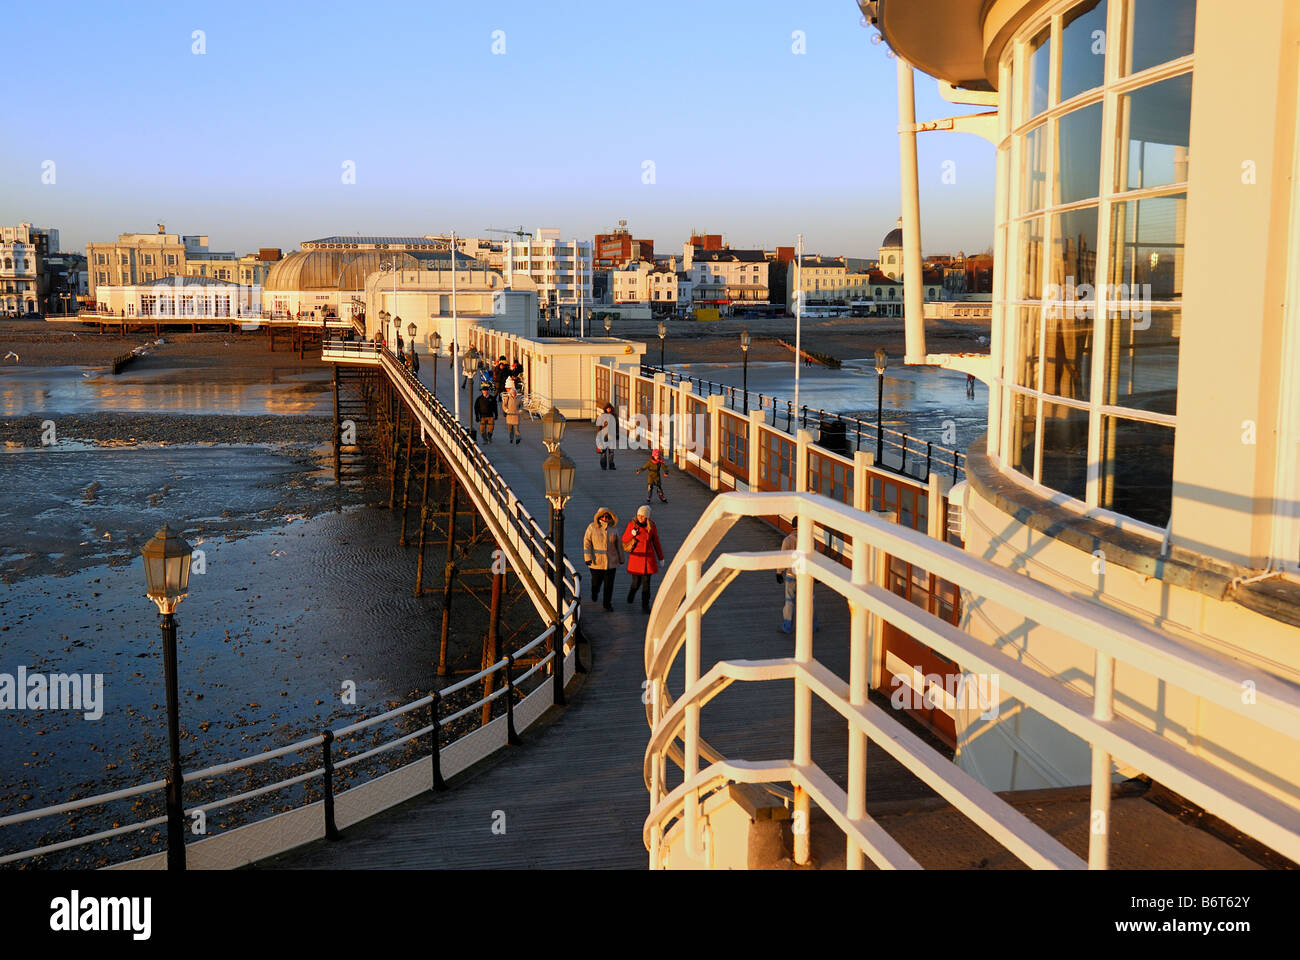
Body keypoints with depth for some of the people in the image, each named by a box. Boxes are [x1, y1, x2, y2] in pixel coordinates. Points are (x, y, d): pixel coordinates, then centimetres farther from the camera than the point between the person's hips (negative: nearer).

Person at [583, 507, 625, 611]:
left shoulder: (613, 529, 4)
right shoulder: (592, 527, -5)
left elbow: (618, 544, 13)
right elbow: (587, 543, -5)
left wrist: (621, 558, 18)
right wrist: (588, 557, -11)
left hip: (611, 562, 2)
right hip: (596, 562, -2)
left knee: (609, 584, 4)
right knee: (596, 582, 10)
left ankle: (607, 603, 18)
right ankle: (594, 593, 44)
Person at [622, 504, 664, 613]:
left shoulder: (652, 526, -2)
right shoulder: (632, 524, -6)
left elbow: (656, 542, 8)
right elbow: (624, 540, 2)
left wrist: (661, 557, 13)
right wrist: (632, 534, -18)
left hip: (649, 557, 1)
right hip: (636, 556, -1)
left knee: (646, 582, -2)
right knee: (636, 582, 5)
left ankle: (645, 606, 7)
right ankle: (632, 592, 40)